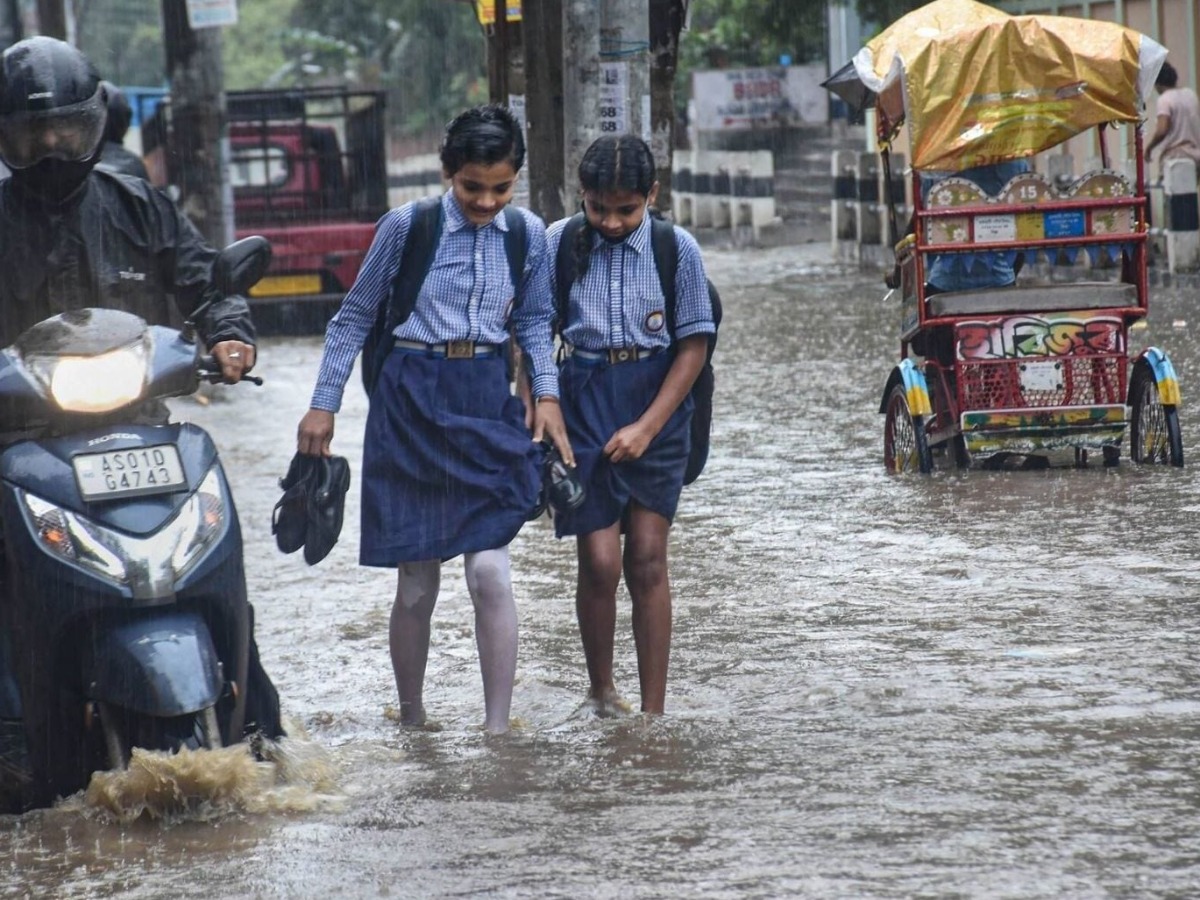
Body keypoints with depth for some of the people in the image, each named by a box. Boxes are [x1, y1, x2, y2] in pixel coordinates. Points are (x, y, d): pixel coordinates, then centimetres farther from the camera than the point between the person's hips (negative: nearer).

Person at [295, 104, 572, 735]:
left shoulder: (528, 235, 2)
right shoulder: (407, 226, -6)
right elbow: (355, 316, 4)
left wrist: (547, 394, 4)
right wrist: (323, 404, 2)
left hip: (488, 402, 1)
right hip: (411, 403, -1)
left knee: (490, 572, -12)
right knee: (416, 587, 3)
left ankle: (497, 729, -6)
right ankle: (411, 724, 20)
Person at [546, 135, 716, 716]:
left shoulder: (676, 249, -4)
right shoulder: (558, 244, -3)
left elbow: (693, 346, -2)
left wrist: (647, 427, -9)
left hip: (657, 406, 0)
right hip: (583, 402, 0)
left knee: (648, 561, 0)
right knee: (599, 562, -4)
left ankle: (653, 711, 6)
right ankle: (600, 692, 17)